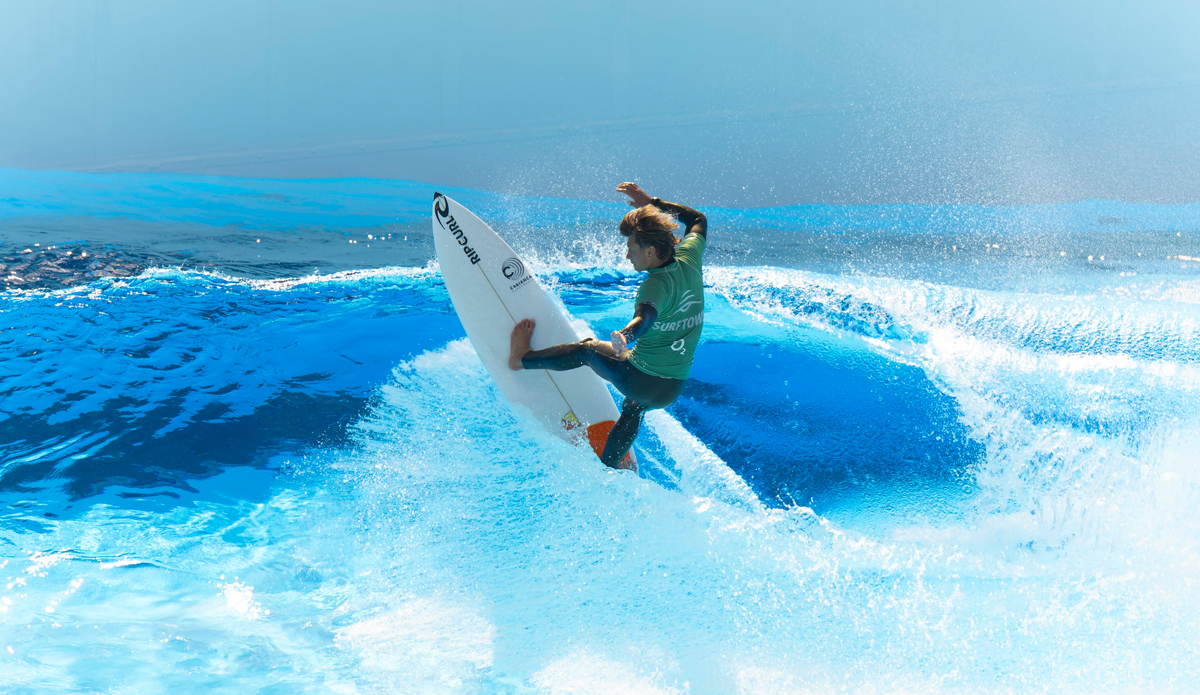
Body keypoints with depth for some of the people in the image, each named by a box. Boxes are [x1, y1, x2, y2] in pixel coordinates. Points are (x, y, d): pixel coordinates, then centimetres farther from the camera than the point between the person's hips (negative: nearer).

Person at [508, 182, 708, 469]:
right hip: (672, 390, 8)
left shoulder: (657, 284, -24)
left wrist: (624, 336, -66)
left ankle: (522, 358, 35)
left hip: (640, 379, -7)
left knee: (588, 348, 18)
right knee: (634, 407, 39)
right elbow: (698, 220, 17)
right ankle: (607, 468, 51)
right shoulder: (688, 259, -2)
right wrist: (651, 203, 19)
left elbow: (645, 316, -46)